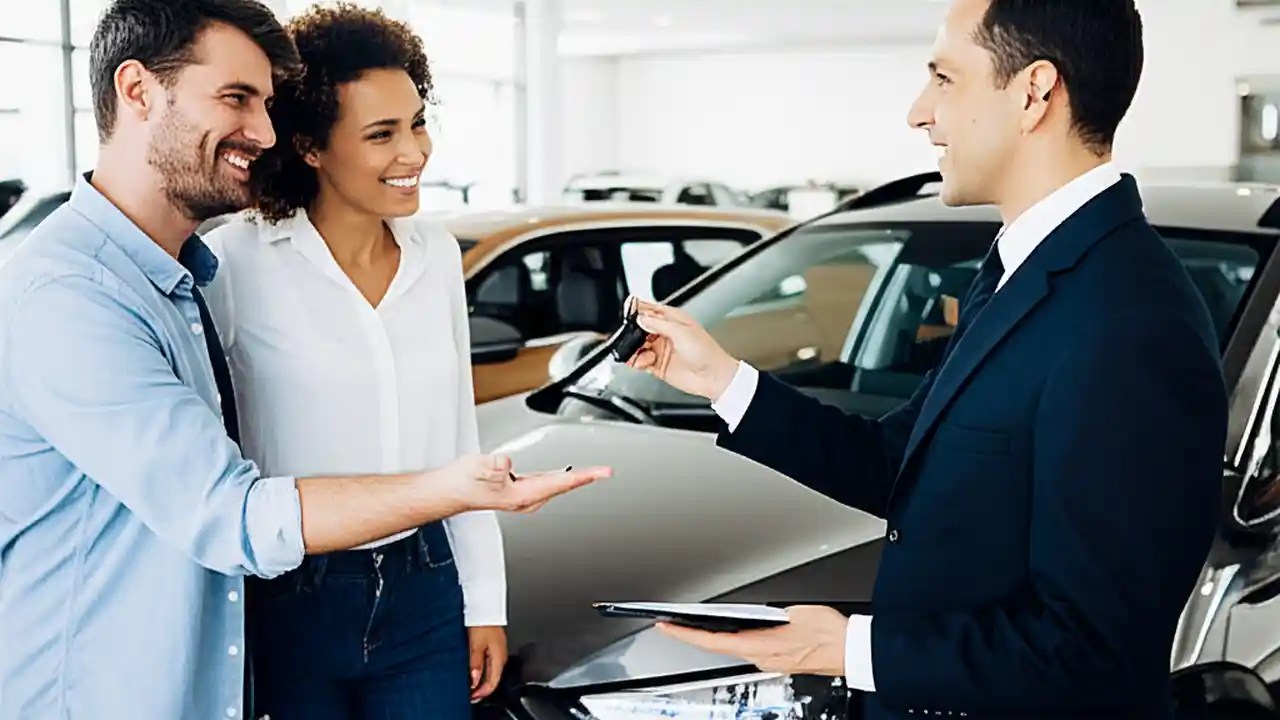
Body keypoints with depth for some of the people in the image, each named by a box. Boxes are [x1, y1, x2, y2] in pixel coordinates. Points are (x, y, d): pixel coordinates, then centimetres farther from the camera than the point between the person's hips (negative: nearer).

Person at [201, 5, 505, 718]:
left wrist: (486, 602, 10)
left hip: (425, 590, 4)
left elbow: (460, 439, 9)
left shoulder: (437, 255, 3)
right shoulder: (238, 260, -13)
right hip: (291, 602, -4)